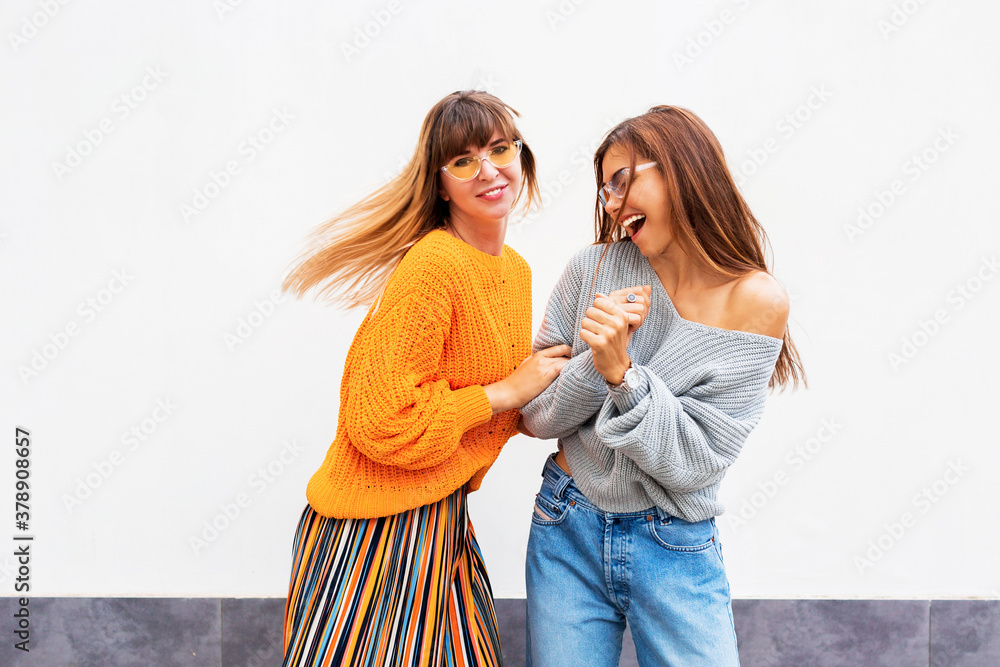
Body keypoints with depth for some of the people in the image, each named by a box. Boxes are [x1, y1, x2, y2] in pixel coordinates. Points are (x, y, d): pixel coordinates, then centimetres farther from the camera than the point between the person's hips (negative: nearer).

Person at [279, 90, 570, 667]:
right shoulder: (433, 266, -21)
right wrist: (508, 392, -17)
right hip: (379, 527, -8)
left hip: (443, 520, 8)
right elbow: (383, 421, -25)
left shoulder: (517, 271, 8)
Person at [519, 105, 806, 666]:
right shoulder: (593, 270, -5)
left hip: (675, 554, -2)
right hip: (567, 534, 2)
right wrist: (595, 362, -22)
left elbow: (695, 461, -14)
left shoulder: (757, 302, -12)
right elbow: (536, 416, -5)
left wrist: (622, 372, -26)